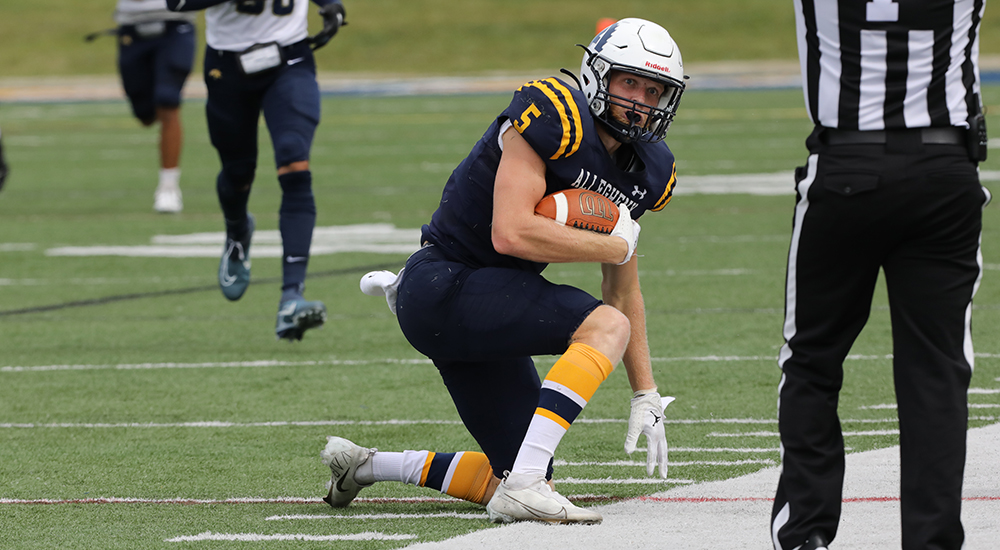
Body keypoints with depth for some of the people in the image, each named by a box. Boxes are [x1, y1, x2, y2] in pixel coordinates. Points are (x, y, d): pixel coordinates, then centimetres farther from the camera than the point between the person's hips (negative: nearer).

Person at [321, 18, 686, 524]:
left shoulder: (646, 172, 9)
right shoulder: (553, 118, -17)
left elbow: (624, 291, 18)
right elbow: (511, 234, -26)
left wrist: (645, 395, 13)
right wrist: (616, 246, -16)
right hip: (443, 287, -9)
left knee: (525, 483, 7)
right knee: (605, 326, -26)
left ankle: (365, 465, 24)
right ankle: (524, 485, -30)